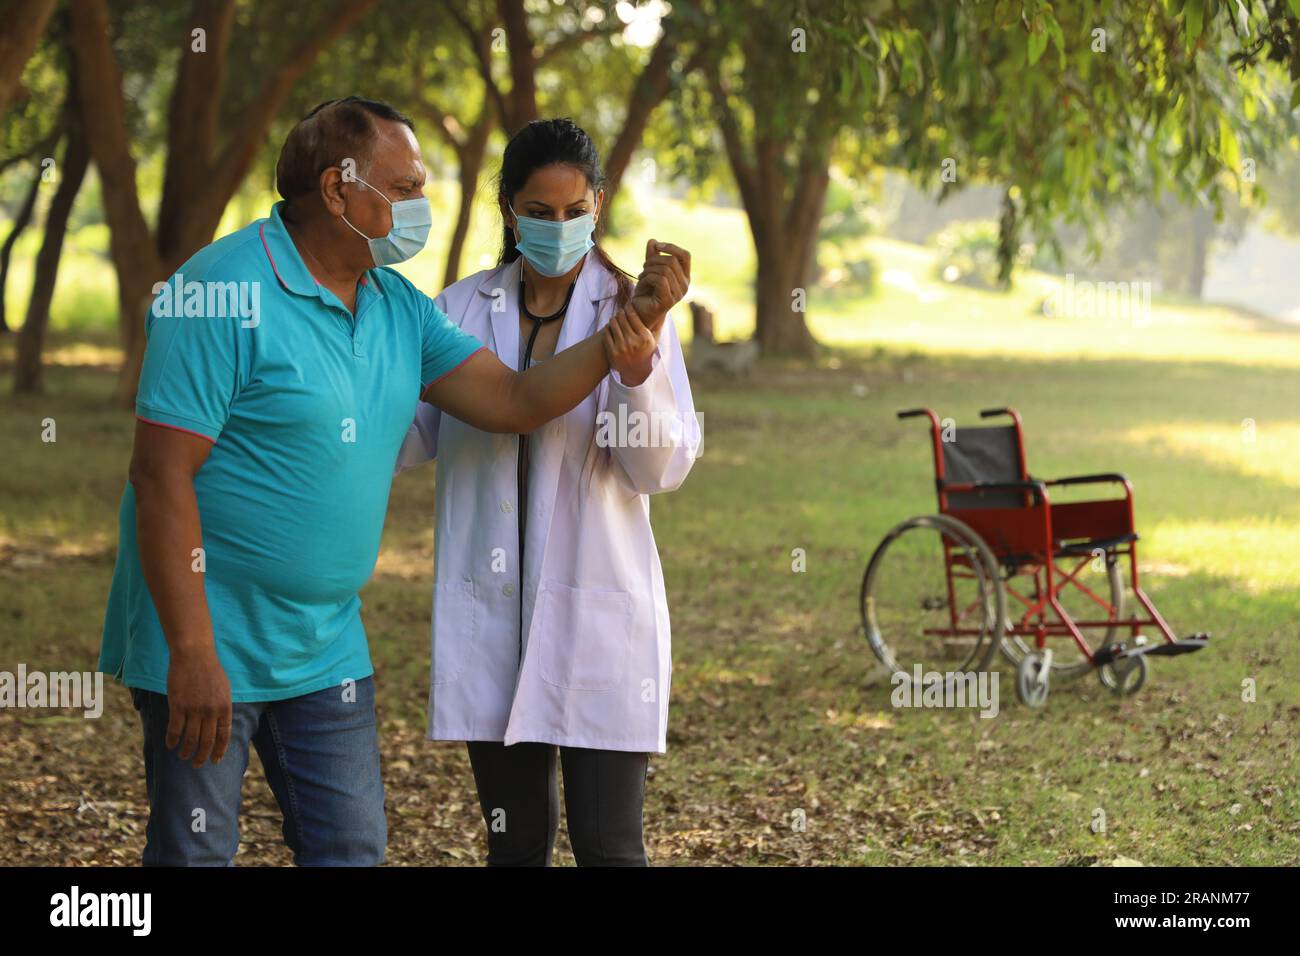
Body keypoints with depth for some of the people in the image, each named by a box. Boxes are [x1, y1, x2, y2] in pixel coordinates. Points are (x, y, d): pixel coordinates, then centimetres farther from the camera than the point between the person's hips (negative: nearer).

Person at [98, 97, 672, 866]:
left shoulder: (397, 306, 8)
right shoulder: (225, 292, -18)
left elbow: (510, 401, 6)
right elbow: (164, 476, -21)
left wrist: (613, 346, -12)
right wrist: (191, 654, -23)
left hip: (325, 649, 7)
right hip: (209, 635, -7)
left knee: (352, 847, 11)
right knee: (198, 851, 2)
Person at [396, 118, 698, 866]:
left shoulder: (632, 311, -2)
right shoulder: (462, 311, 6)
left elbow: (663, 469, -10)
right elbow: (409, 439, 3)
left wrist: (638, 363, -29)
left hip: (597, 614, -3)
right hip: (490, 615, 3)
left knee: (609, 846, -4)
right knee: (515, 840, 12)